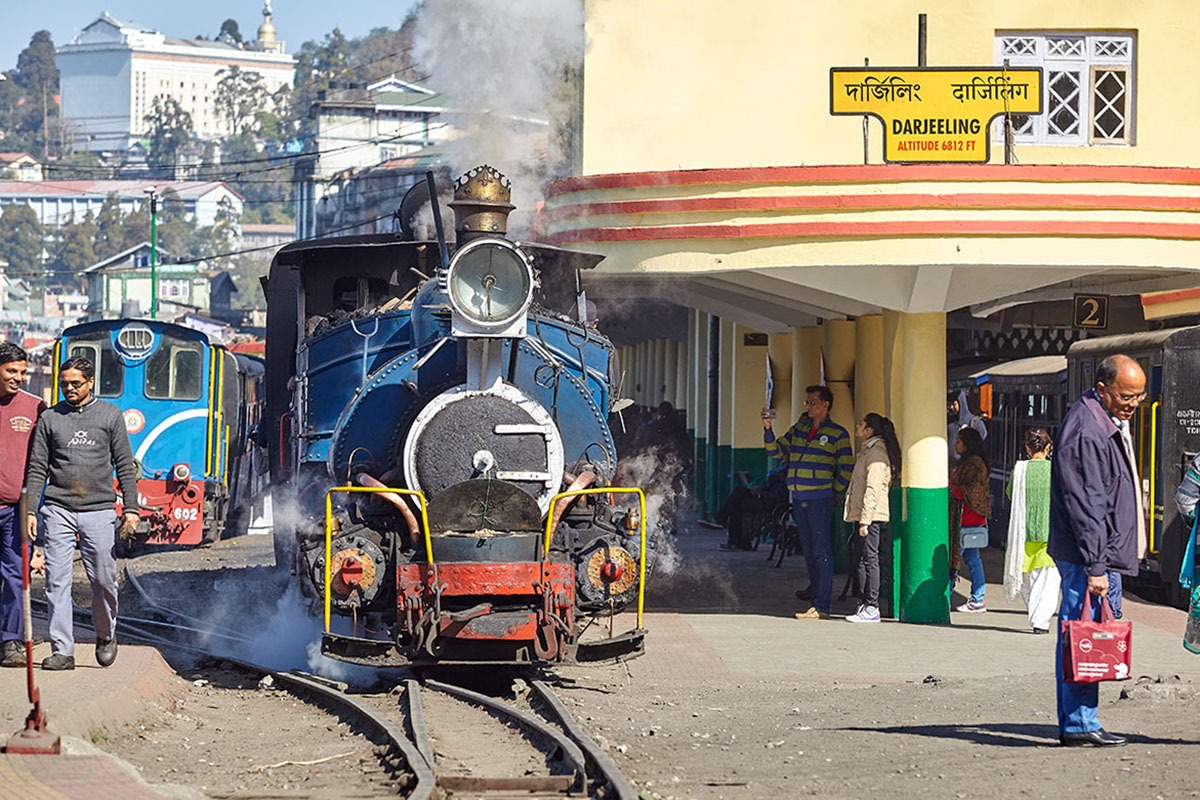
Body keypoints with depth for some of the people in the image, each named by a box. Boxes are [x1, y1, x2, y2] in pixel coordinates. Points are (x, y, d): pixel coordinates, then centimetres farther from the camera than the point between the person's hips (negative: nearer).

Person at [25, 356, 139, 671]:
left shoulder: (110, 415, 8)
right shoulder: (50, 418, 9)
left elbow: (125, 466, 8)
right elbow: (37, 468, 8)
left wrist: (131, 509, 0)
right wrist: (30, 510, -1)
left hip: (99, 511, -1)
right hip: (58, 511, 1)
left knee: (103, 579, 0)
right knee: (57, 581, -5)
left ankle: (106, 635, 25)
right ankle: (62, 650, -2)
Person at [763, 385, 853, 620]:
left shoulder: (837, 434, 0)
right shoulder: (798, 430, 16)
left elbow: (846, 469, -1)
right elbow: (776, 450, 15)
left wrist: (834, 492, -3)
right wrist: (768, 429, 1)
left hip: (820, 501, -7)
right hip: (798, 500, 7)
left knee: (821, 553, -8)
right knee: (809, 554, 10)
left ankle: (822, 607, -10)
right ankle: (818, 602, 15)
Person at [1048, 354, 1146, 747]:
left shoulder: (1110, 423, 15)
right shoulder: (1086, 434, -18)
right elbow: (1084, 506, -22)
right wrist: (1095, 567, -23)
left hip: (1102, 553, 10)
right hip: (1085, 555, -10)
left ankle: (1075, 721, 14)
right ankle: (1079, 723, -4)